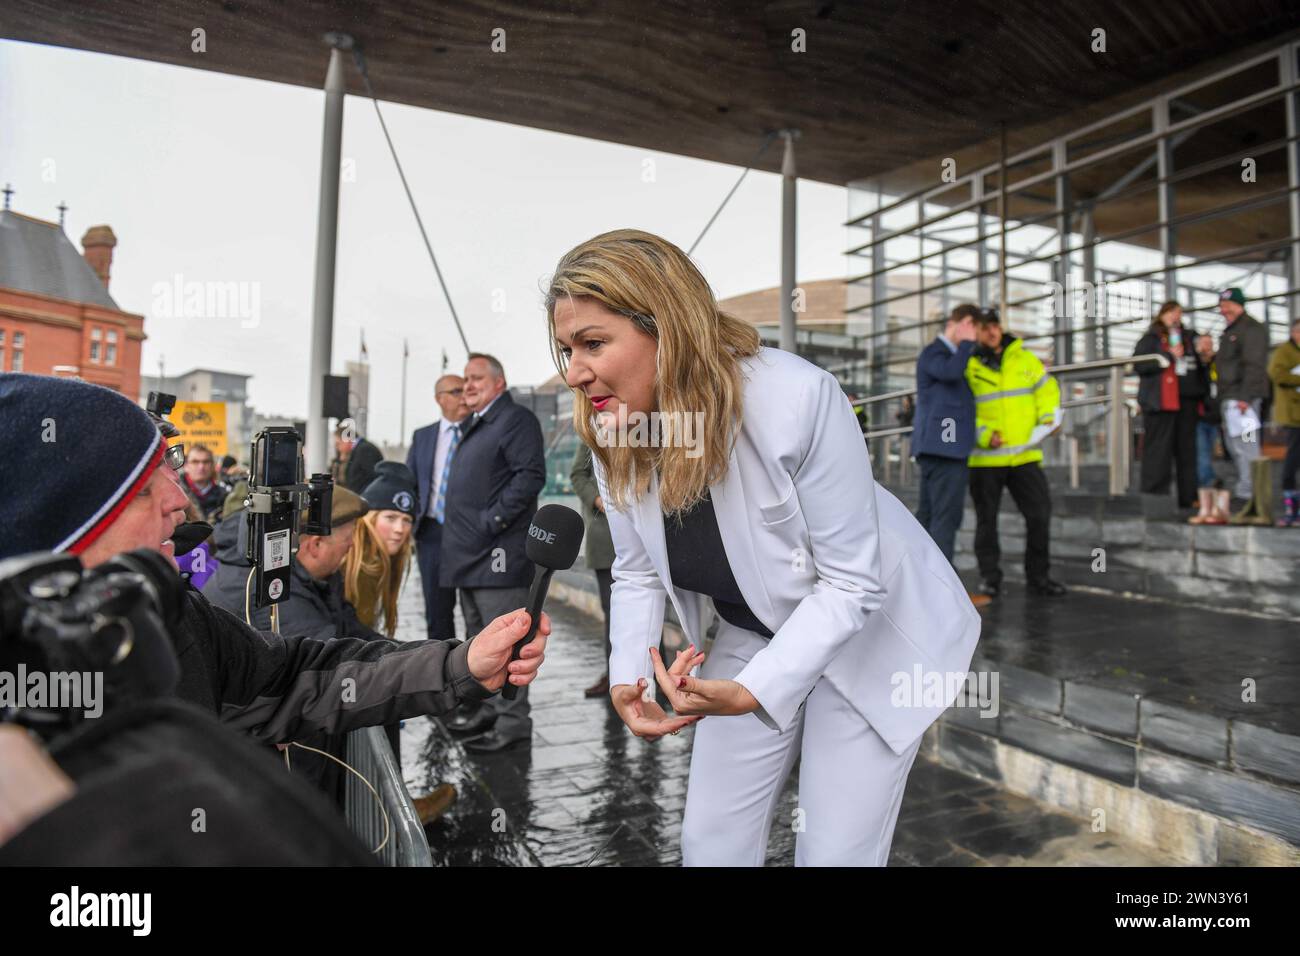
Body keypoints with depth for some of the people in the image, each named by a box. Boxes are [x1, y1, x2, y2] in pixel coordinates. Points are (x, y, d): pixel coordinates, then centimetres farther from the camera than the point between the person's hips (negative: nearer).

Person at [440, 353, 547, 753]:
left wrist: (493, 520, -20)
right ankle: (486, 709, 30)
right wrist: (458, 534, 15)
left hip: (498, 553, -10)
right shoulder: (471, 426, 21)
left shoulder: (517, 419, -7)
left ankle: (512, 723, 3)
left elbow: (531, 475, -19)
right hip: (469, 554, 10)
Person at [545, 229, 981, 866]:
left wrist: (751, 692, -32)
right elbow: (636, 573, -1)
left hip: (873, 634, -4)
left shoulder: (796, 398, -31)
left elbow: (852, 580, -24)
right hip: (752, 636, 5)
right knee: (709, 843, 13)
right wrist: (627, 675, -17)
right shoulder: (612, 437, -13)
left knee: (835, 853, 5)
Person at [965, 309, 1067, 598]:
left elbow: (1047, 389, 16)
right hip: (984, 458, -3)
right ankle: (989, 577, 19)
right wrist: (983, 434, -16)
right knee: (986, 519, 6)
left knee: (1040, 514, 2)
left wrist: (1048, 419, 0)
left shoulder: (1025, 359, 8)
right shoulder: (967, 366, -3)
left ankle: (1038, 576, 16)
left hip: (1025, 455, 3)